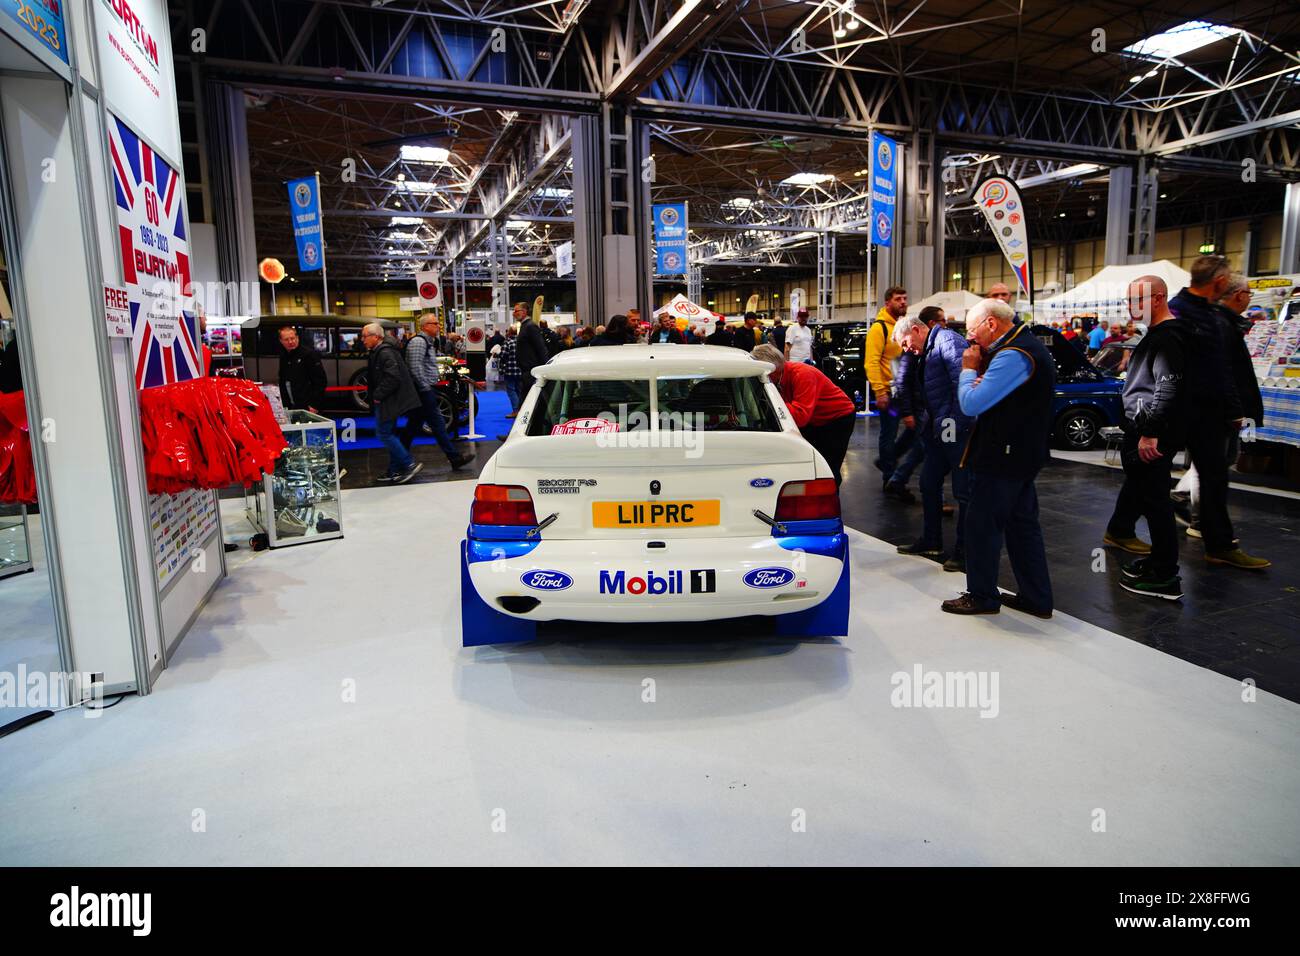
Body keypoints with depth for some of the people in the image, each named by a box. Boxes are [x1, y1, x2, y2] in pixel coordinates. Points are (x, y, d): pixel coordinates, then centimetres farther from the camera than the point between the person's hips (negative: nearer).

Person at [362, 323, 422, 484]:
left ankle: (409, 464, -6)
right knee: (389, 433, 15)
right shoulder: (379, 351, 14)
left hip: (388, 402, -11)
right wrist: (377, 396, 14)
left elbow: (393, 378, -28)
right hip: (389, 401, 11)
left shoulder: (385, 353, -19)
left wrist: (378, 395, -20)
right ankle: (395, 470, 21)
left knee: (383, 433, -8)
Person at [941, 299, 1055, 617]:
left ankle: (982, 596, 11)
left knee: (982, 524, 0)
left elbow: (971, 404, -24)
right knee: (1023, 524, 15)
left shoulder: (1013, 355, -20)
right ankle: (1036, 599, 23)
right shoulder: (1029, 345, 14)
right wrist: (980, 379, 0)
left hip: (1002, 457, -10)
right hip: (1023, 454, 10)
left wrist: (968, 369, -8)